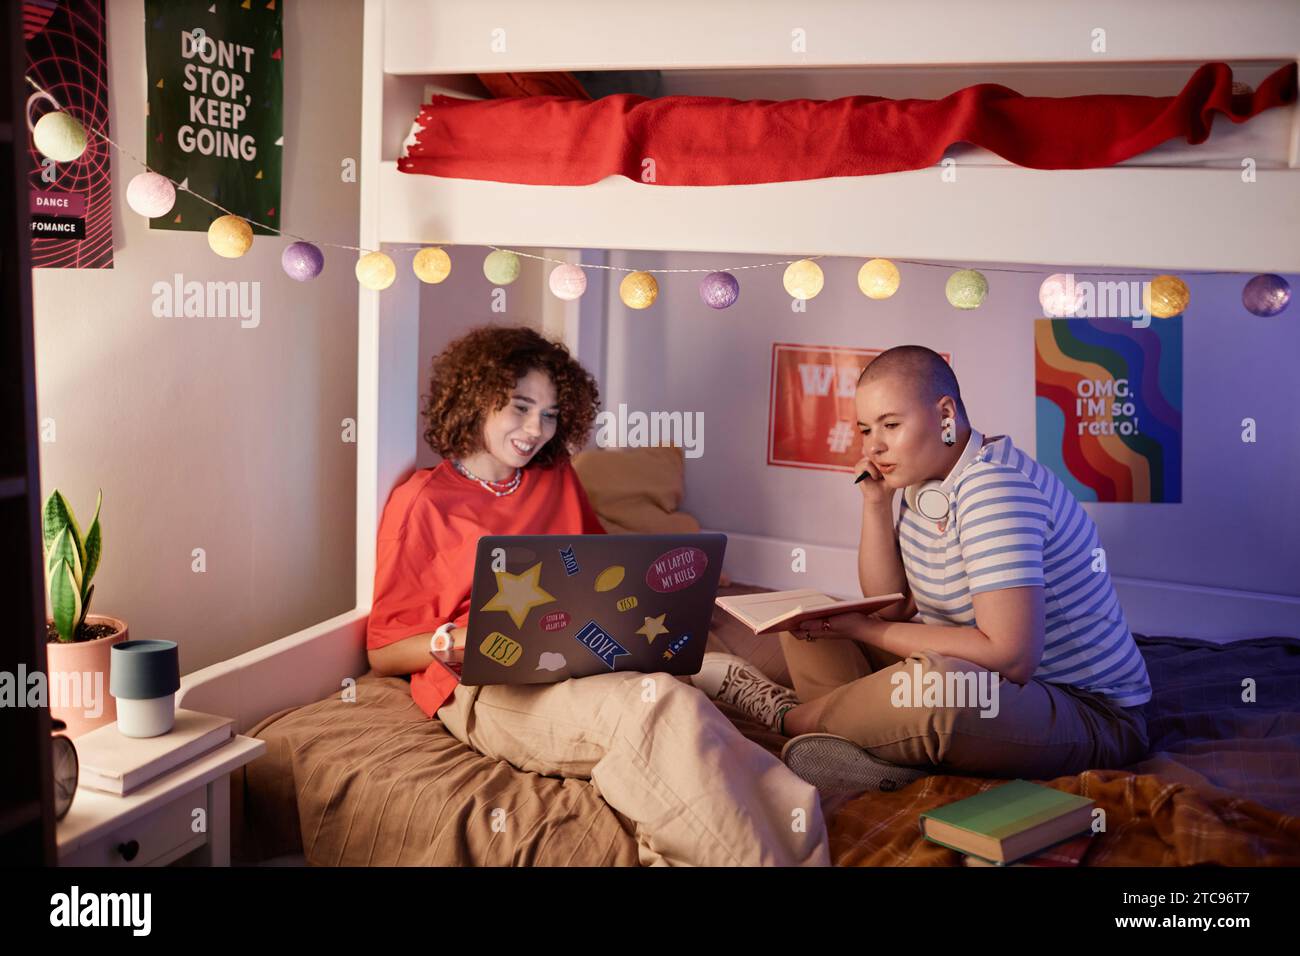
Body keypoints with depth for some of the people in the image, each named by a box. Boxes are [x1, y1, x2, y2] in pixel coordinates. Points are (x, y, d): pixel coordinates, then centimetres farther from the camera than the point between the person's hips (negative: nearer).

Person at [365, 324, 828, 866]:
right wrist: (461, 638, -15)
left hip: (586, 665, 5)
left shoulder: (555, 480, 20)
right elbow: (383, 653, 4)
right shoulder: (421, 502, 4)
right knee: (657, 708, -34)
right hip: (487, 687, -5)